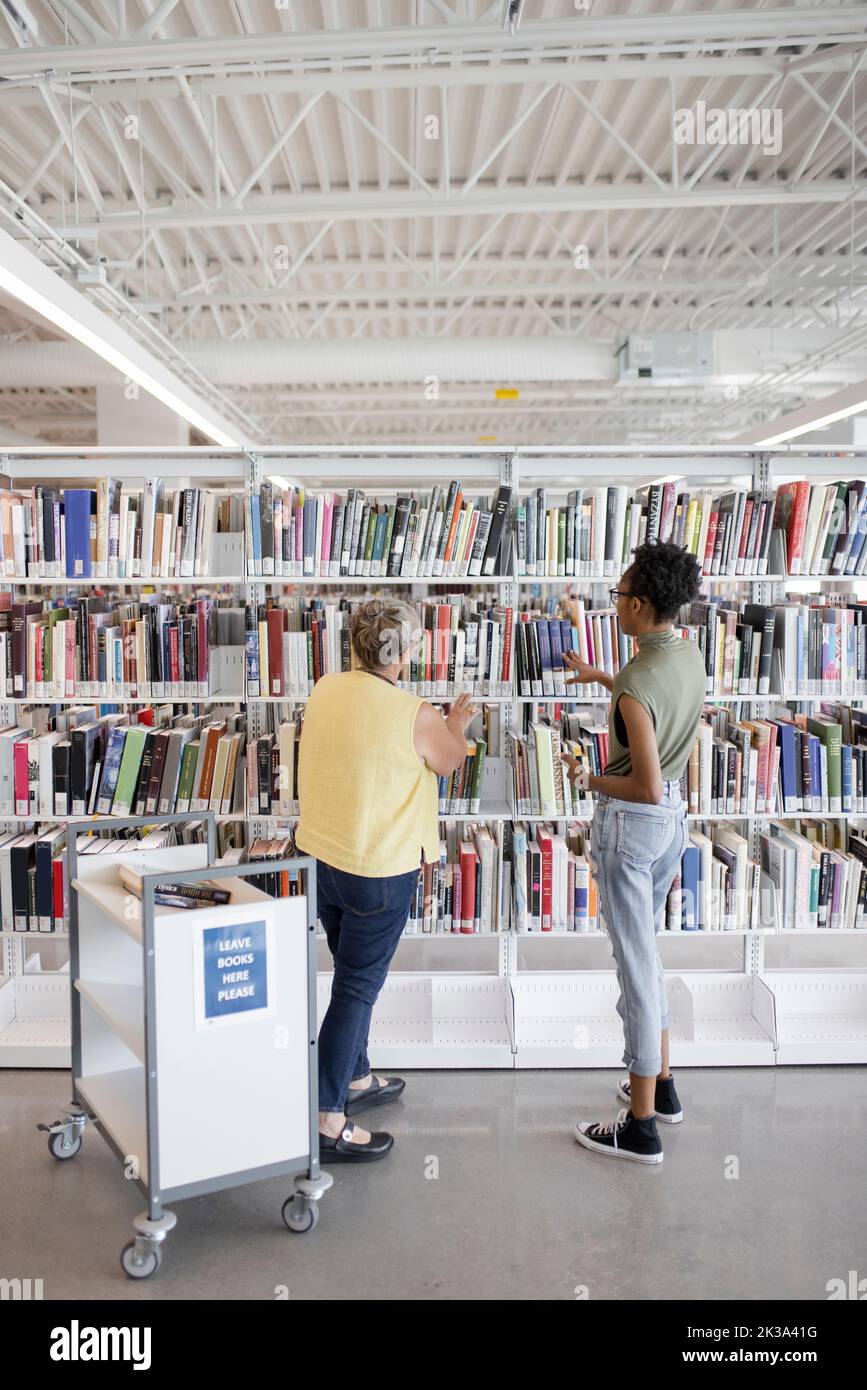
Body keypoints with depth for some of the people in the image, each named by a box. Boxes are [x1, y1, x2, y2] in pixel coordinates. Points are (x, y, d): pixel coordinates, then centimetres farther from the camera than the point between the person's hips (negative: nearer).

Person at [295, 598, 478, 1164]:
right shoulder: (415, 714, -22)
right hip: (378, 870, -7)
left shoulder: (325, 691, -2)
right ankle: (328, 1122, 12)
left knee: (354, 975, 23)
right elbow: (451, 760, -2)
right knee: (357, 988, 4)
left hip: (321, 856, 7)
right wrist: (455, 728, 20)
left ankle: (357, 1079, 41)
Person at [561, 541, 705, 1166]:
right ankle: (662, 1084, 35)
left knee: (637, 966, 0)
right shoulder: (691, 657, 1)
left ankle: (642, 1127, 12)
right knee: (645, 953, 23)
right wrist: (599, 675, 34)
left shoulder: (636, 683, -26)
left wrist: (589, 781, -9)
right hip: (673, 818, 9)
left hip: (631, 822, -9)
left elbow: (647, 787, -26)